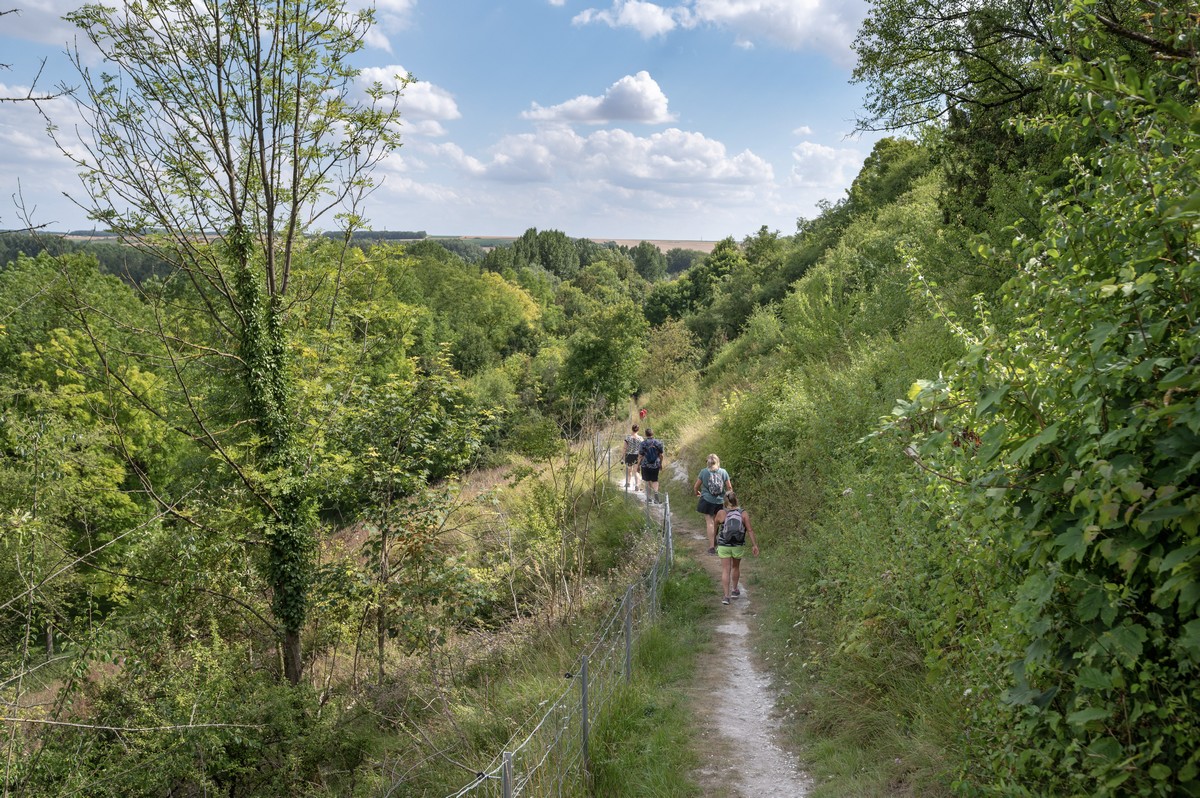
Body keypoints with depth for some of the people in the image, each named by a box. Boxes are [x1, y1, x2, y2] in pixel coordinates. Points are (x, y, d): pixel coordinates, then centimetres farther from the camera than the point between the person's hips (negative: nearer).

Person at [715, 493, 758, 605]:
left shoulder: (721, 513, -10)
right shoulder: (744, 514, -8)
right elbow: (750, 530, -11)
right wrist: (754, 545, -7)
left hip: (724, 546, -1)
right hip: (738, 546, 1)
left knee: (726, 570, 4)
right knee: (736, 567, 23)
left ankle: (726, 596, -3)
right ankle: (734, 590, 34)